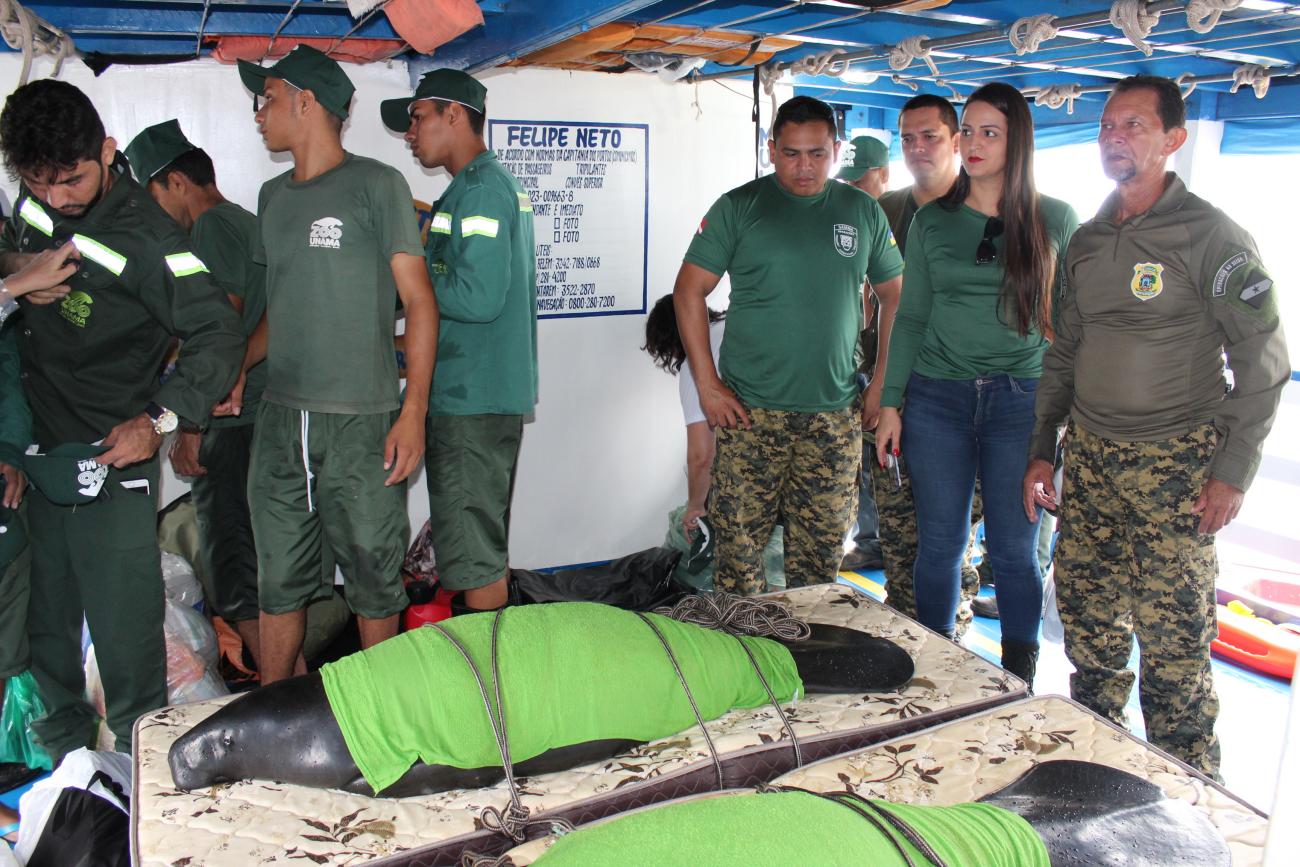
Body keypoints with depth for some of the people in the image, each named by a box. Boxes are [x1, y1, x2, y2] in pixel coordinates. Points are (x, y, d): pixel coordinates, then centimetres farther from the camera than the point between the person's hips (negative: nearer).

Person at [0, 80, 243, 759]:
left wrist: (157, 419, -27)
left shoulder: (145, 239, -18)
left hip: (111, 456, -7)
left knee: (123, 626, -1)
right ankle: (63, 739, 38)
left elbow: (218, 334, -20)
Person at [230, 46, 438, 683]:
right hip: (279, 417, 6)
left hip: (360, 420, -5)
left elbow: (418, 301, -6)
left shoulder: (376, 184, -2)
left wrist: (413, 410, -13)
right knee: (279, 577, 10)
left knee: (372, 576, 3)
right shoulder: (273, 196, 17)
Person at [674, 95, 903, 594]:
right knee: (738, 544, -1)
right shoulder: (739, 207, 1)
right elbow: (688, 291, 0)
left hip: (836, 416, 3)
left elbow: (896, 298, 16)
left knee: (822, 551, 9)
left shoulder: (863, 212, 10)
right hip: (749, 412, -2)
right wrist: (707, 384, -7)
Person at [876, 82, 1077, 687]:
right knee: (939, 544, 6)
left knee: (1014, 549, 4)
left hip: (1022, 403, -1)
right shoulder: (931, 222, 8)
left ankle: (1019, 680, 22)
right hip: (938, 399, 1)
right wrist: (890, 403, 4)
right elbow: (910, 317, 9)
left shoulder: (1055, 221, 3)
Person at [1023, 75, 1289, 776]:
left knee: (1174, 634, -2)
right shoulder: (1086, 241, 12)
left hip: (1175, 463, -5)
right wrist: (1041, 449, 13)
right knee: (1086, 615, 8)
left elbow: (1263, 361, -6)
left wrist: (1233, 471, -10)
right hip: (1088, 457, 5)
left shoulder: (1211, 237, -6)